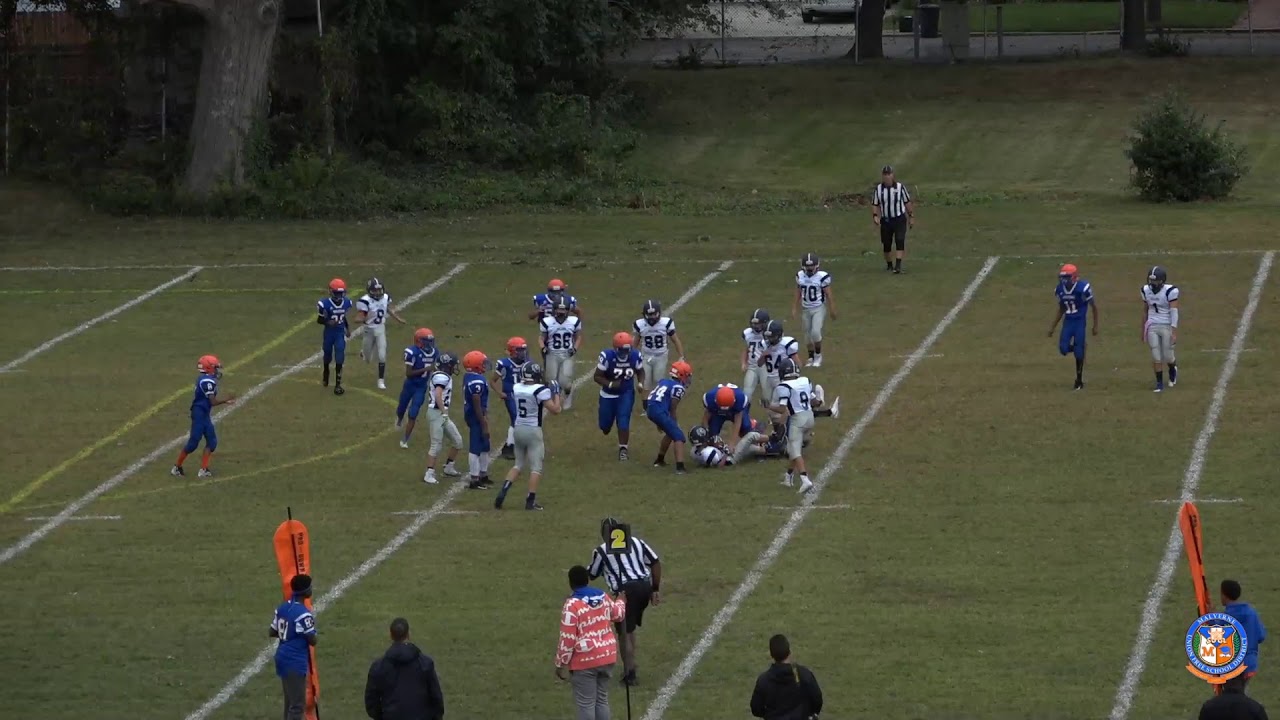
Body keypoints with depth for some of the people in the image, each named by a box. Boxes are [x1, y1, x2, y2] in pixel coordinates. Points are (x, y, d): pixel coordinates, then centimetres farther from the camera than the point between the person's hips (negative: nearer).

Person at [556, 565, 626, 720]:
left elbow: (567, 638, -16)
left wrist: (561, 664, -7)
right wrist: (621, 602, 51)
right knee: (602, 699, 16)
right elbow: (617, 614, 27)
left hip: (585, 661, -7)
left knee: (586, 703, -1)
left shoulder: (572, 604, -16)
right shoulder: (603, 597, 5)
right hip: (607, 656, 7)